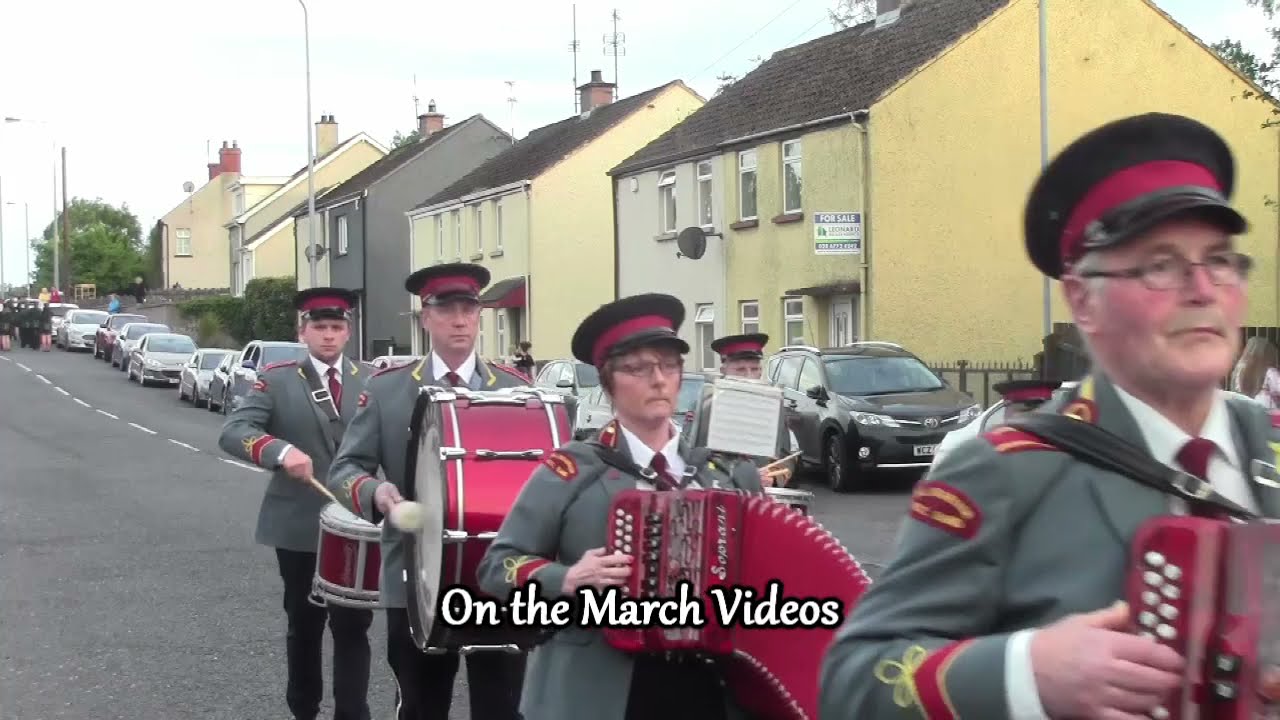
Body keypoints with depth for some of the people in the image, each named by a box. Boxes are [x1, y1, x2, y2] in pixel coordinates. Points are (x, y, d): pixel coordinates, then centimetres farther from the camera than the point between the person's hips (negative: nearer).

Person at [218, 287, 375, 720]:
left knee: (352, 626, 1)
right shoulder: (277, 380, -2)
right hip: (298, 526, 0)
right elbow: (233, 432, -13)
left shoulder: (371, 382, 5)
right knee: (304, 624, 15)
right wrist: (280, 450, -31)